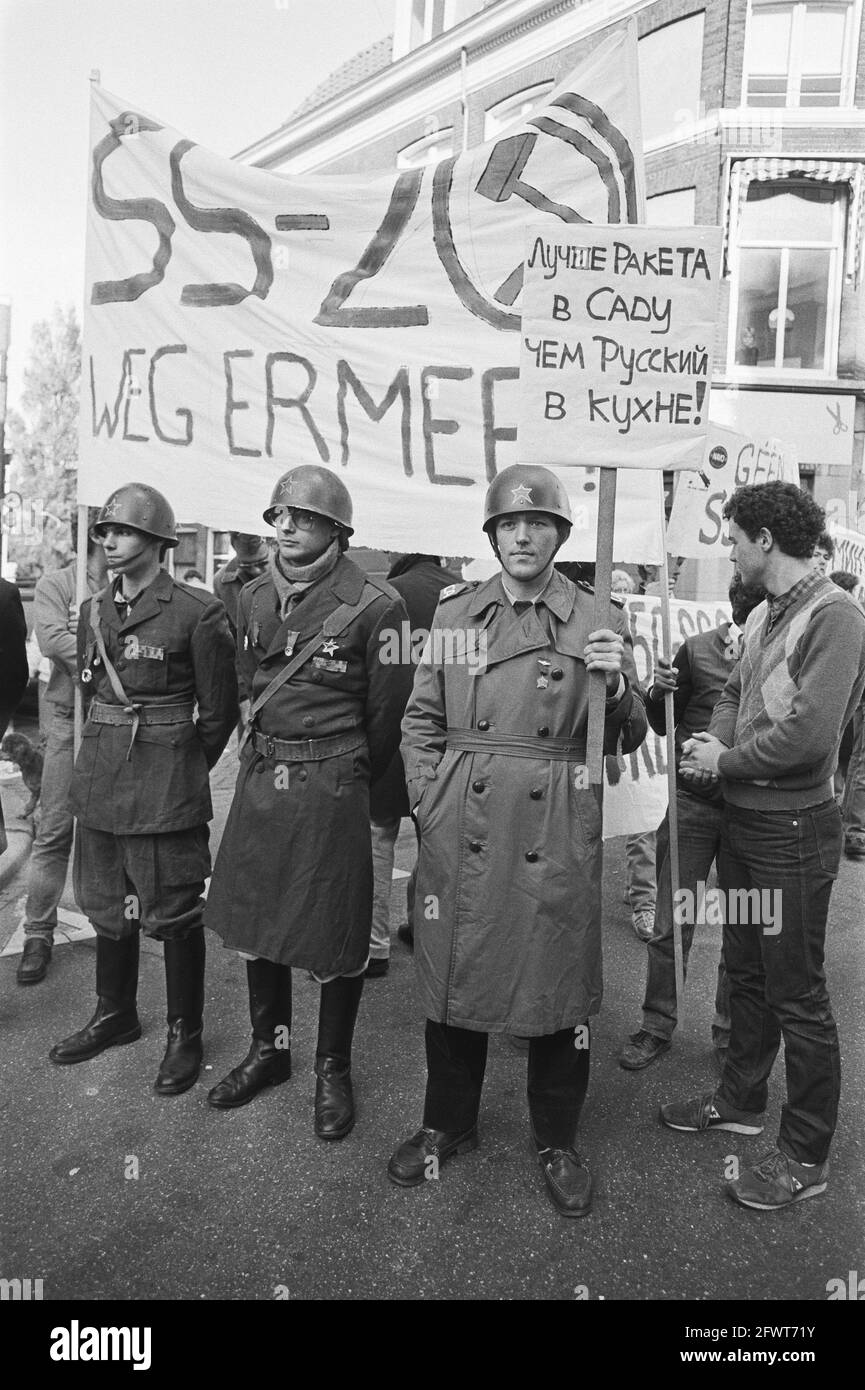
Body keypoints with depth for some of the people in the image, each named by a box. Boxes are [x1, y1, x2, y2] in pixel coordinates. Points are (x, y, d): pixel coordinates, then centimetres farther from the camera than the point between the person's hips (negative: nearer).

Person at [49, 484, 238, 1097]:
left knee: (175, 915, 4)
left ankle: (185, 1034, 22)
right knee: (107, 905, 19)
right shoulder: (94, 610, 7)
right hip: (99, 781, 7)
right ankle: (115, 1015, 38)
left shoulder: (198, 612, -12)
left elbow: (219, 711, -5)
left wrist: (184, 770, 3)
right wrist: (107, 756, 16)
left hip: (167, 788, -7)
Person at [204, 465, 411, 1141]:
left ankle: (334, 1068, 28)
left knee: (336, 933, 6)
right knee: (255, 918, 16)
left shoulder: (374, 605, -13)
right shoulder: (254, 597, 6)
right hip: (260, 778, 6)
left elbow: (386, 712, -5)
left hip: (333, 787, -6)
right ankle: (270, 1049, 37)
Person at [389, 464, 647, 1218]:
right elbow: (421, 721, 11)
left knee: (560, 985, 9)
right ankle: (448, 1126, 37)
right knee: (451, 979, 13)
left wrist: (616, 685, -17)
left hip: (557, 836, -1)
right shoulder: (455, 610, 7)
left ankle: (557, 1141, 33)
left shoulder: (598, 621, 1)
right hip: (461, 832, 2)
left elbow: (628, 740, 3)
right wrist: (431, 802, 0)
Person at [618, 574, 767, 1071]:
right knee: (672, 925, 6)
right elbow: (665, 725, 9)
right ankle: (657, 1027, 23)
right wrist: (658, 694, -10)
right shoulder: (697, 649, 0)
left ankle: (731, 1028, 30)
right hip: (693, 801, 0)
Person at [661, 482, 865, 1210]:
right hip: (744, 820, 8)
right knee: (746, 972, 20)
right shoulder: (763, 615, 9)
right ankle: (742, 1100, 39)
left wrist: (725, 761, -12)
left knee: (797, 993, 4)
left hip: (792, 829, -8)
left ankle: (806, 1156, 21)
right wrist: (711, 744, -6)